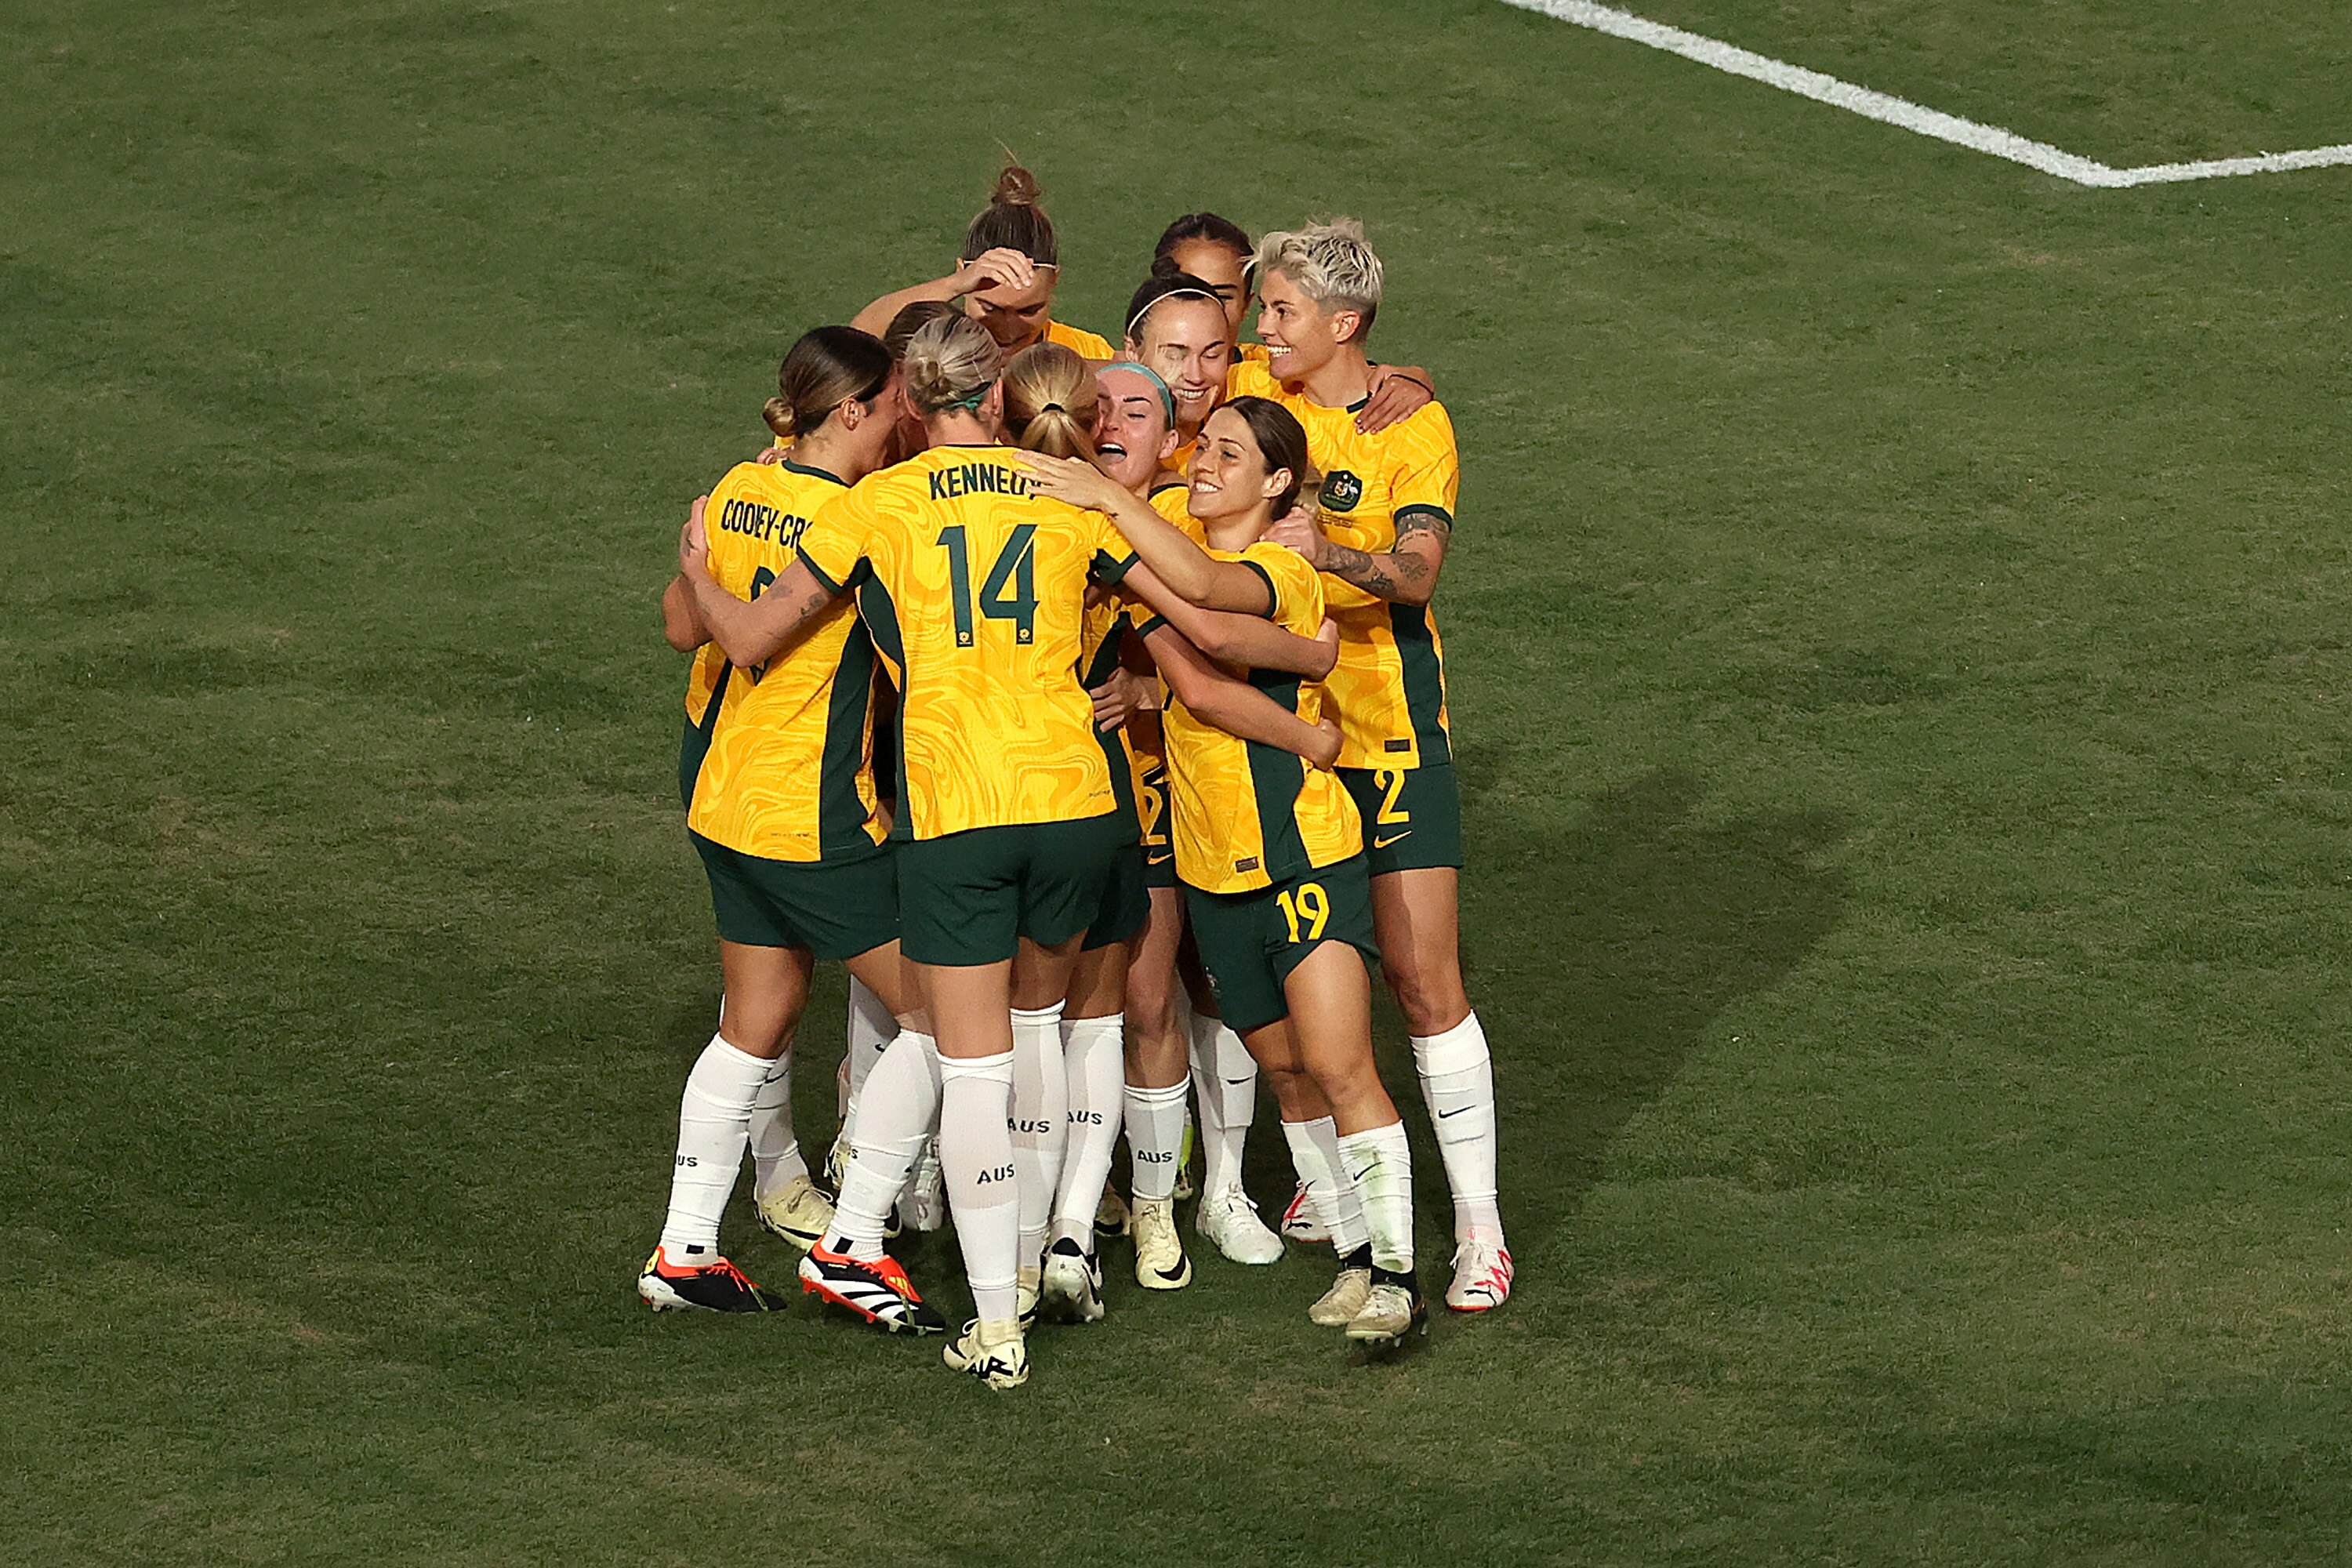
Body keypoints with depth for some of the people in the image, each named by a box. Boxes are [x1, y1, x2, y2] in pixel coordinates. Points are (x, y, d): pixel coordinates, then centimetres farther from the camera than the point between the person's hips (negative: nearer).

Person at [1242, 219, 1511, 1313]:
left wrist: (1331, 554, -39)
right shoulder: (1247, 393, 2)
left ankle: (1478, 1228, -2)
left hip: (1387, 728, -4)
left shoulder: (1413, 424, -8)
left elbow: (1417, 573, -20)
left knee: (1424, 979, -7)